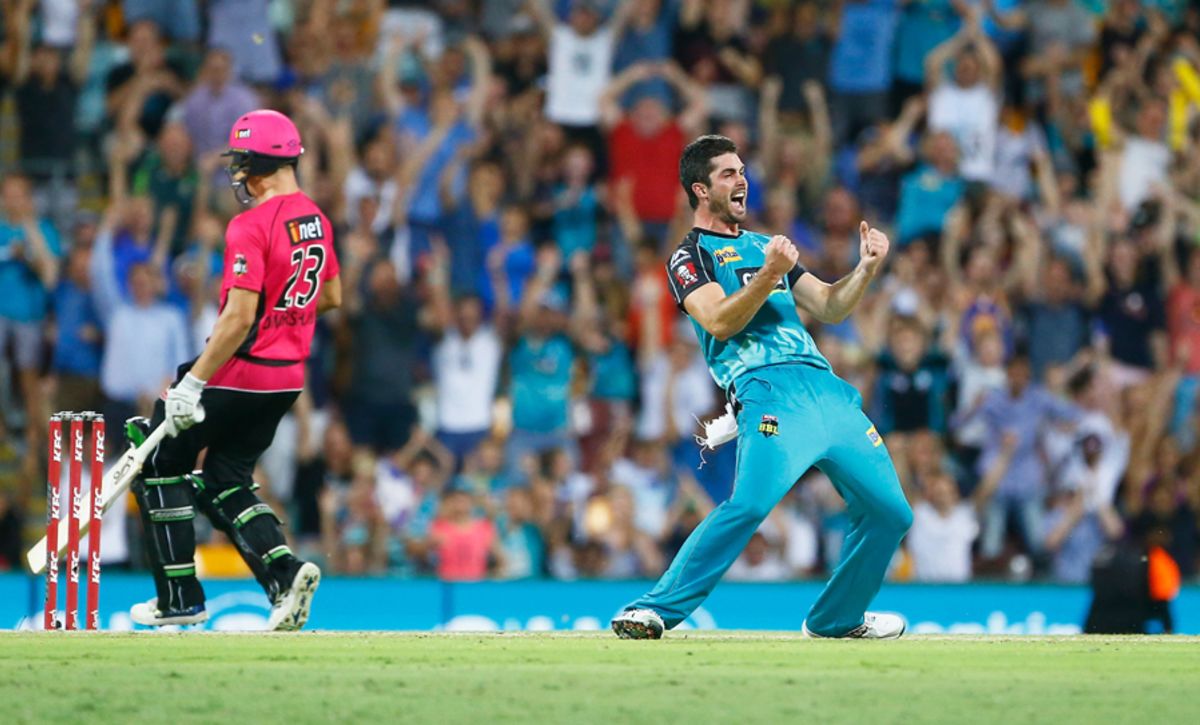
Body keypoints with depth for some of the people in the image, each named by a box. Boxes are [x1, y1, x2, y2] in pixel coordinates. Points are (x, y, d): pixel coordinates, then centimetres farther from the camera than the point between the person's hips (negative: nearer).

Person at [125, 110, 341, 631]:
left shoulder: (251, 227, -19)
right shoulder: (315, 220, 7)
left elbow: (238, 319, -25)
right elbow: (331, 296, 19)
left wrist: (194, 383, -22)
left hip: (240, 372, -8)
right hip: (289, 377, 8)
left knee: (160, 462, 8)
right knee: (224, 481, 18)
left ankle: (180, 597, 8)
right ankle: (284, 569, -5)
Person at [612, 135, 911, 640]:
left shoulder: (767, 246, 28)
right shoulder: (690, 256, 8)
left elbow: (830, 307, 24)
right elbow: (719, 322, -9)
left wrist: (867, 267, 8)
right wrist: (769, 276, -21)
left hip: (827, 388, 7)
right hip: (768, 389, -7)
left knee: (890, 512, 2)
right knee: (751, 502, -29)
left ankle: (837, 618, 20)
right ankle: (656, 610, -26)